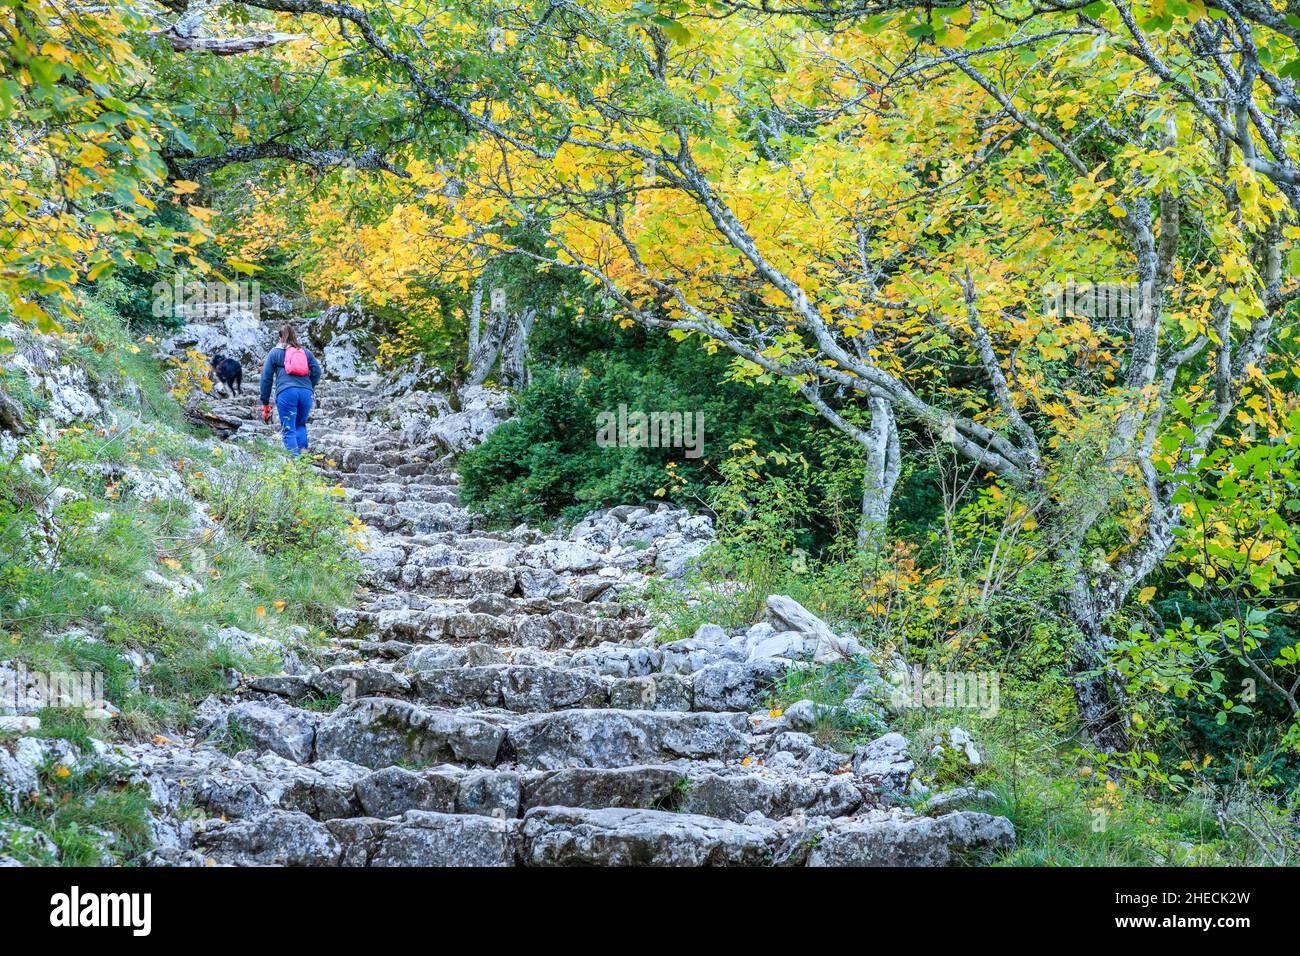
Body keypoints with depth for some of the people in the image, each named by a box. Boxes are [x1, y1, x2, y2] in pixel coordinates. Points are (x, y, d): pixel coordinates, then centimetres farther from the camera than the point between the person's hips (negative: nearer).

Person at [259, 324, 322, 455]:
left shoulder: (275, 352, 17)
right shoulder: (305, 352, 22)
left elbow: (266, 377, 13)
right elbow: (317, 371, 9)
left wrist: (265, 404, 15)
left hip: (286, 392, -3)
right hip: (306, 393, 3)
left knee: (288, 429, -1)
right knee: (301, 425, 18)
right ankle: (303, 451, -5)